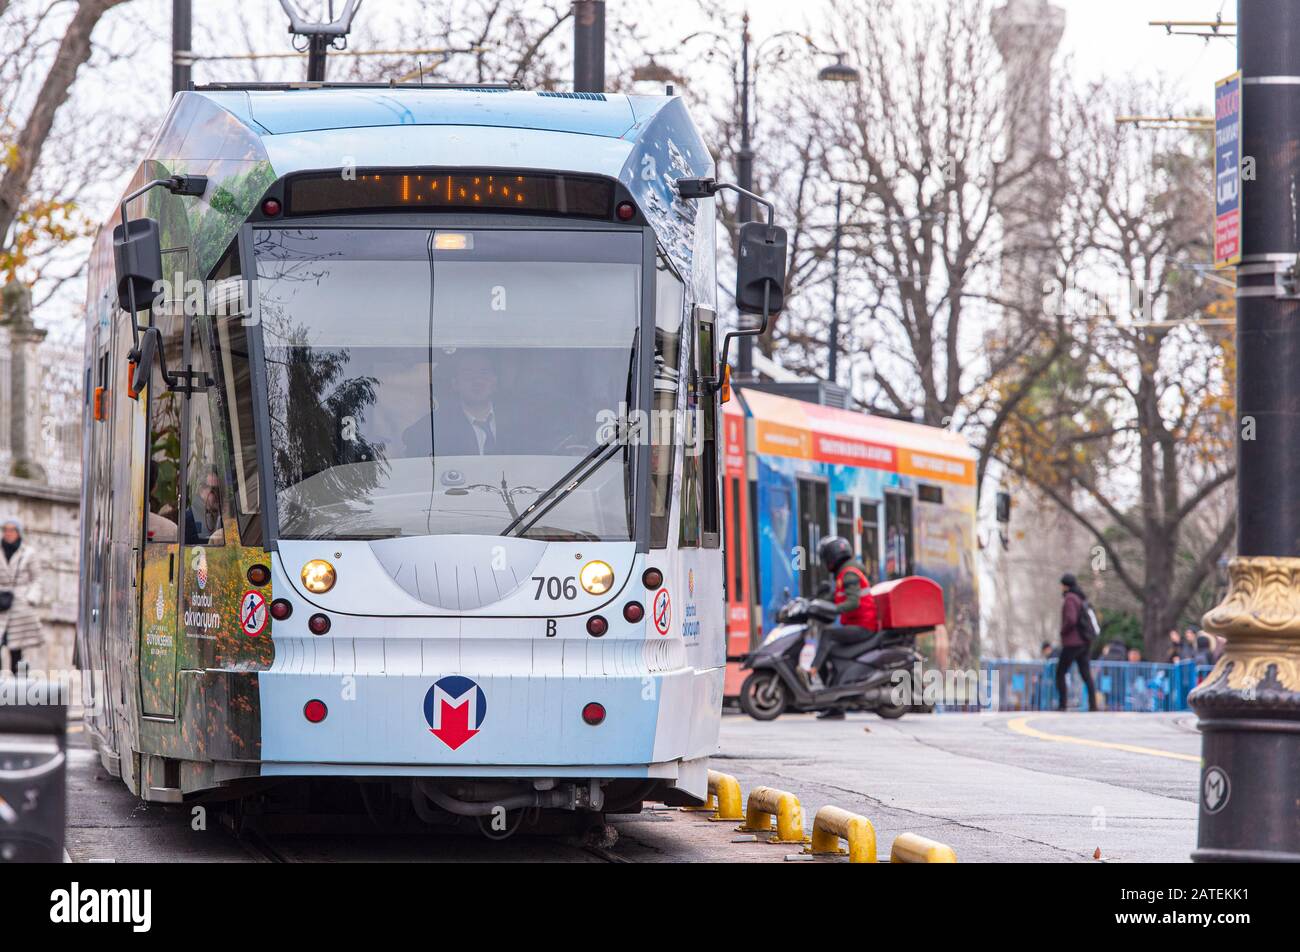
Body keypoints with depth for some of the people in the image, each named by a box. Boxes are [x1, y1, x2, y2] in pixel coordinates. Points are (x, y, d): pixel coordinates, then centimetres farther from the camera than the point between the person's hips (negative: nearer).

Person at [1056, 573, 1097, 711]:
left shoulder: (1069, 599, -12)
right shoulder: (1082, 598, 15)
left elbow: (1071, 620, -25)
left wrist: (1063, 631, -7)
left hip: (1072, 643, -8)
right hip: (1084, 642, 8)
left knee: (1060, 673, -1)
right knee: (1086, 674, 4)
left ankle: (1062, 704, -5)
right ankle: (1093, 704, -6)